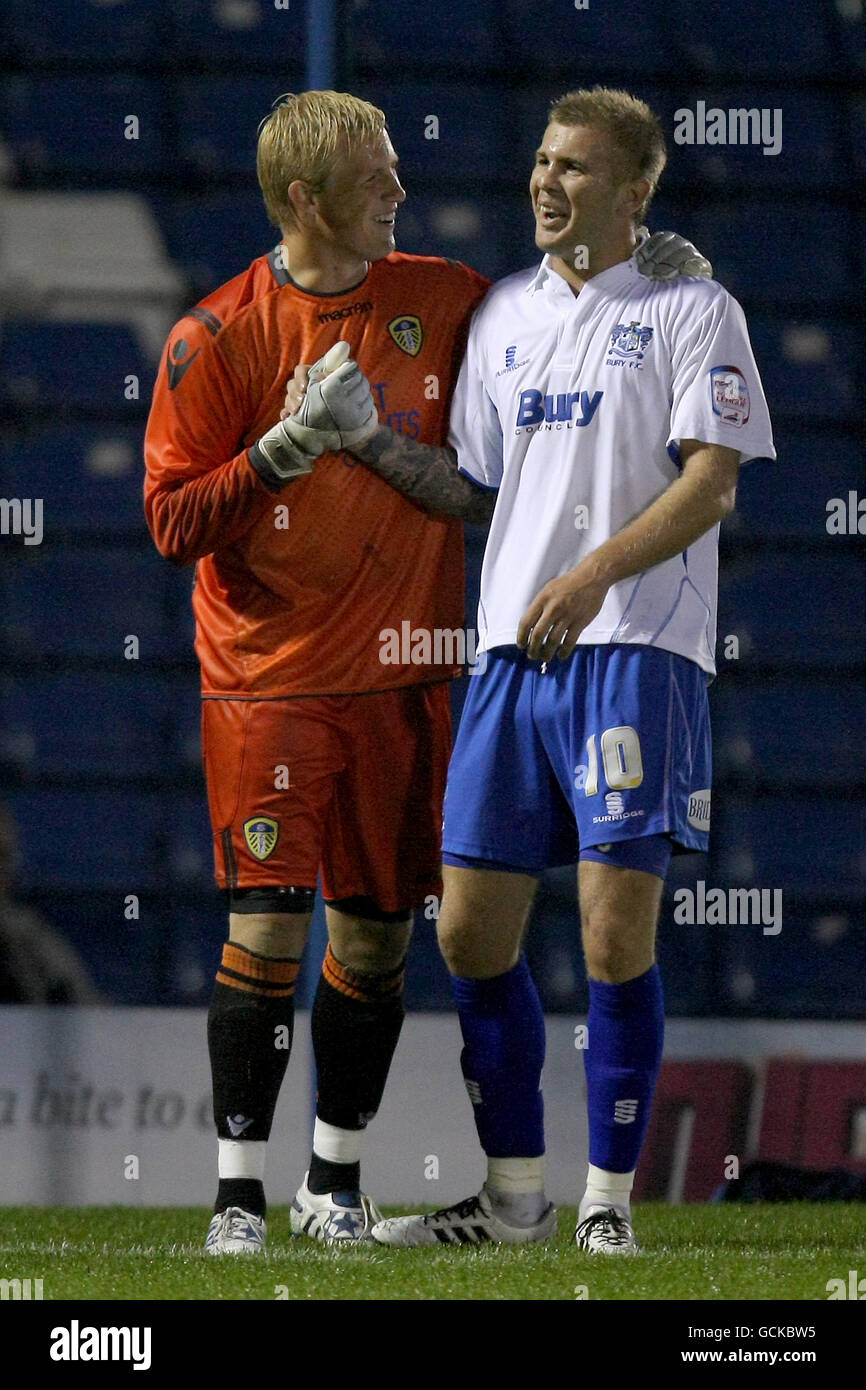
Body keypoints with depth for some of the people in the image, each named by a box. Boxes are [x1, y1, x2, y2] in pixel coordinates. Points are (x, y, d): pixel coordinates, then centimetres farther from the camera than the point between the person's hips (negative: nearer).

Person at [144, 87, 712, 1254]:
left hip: (402, 675, 4)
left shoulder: (438, 299, 5)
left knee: (376, 932, 7)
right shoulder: (219, 338, -7)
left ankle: (336, 1179, 20)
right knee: (268, 926, -9)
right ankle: (240, 1190, -1)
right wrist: (289, 446, -20)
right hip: (269, 679, -4)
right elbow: (171, 521, -7)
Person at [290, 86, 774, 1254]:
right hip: (513, 650, 6)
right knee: (473, 932, 4)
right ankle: (514, 1195, 15)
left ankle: (610, 1201, 1)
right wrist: (362, 440, 5)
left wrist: (595, 574, -21)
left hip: (636, 646, -6)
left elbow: (710, 485, -9)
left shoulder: (691, 312, 0)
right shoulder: (503, 315, 18)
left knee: (616, 937, -9)